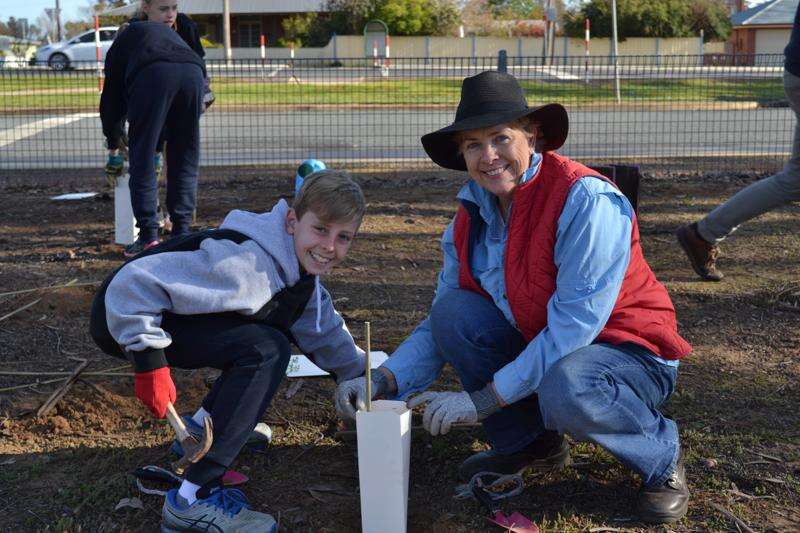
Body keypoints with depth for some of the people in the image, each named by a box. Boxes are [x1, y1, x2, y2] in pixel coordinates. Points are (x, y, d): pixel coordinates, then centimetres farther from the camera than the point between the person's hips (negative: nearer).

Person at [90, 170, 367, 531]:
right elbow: (134, 284, -31)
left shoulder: (302, 273, 2)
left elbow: (325, 332, 15)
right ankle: (193, 500, -23)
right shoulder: (245, 261, -29)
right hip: (121, 321, -9)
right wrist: (150, 363, -29)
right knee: (265, 350, -25)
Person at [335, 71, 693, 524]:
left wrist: (484, 399, -26)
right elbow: (442, 325, 1)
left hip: (628, 351, -6)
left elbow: (575, 324, -27)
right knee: (455, 313, -16)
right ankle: (527, 442, 5)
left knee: (565, 389, -39)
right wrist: (384, 380, -17)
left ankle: (663, 455, -4)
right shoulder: (471, 217, -2)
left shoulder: (587, 200, -23)